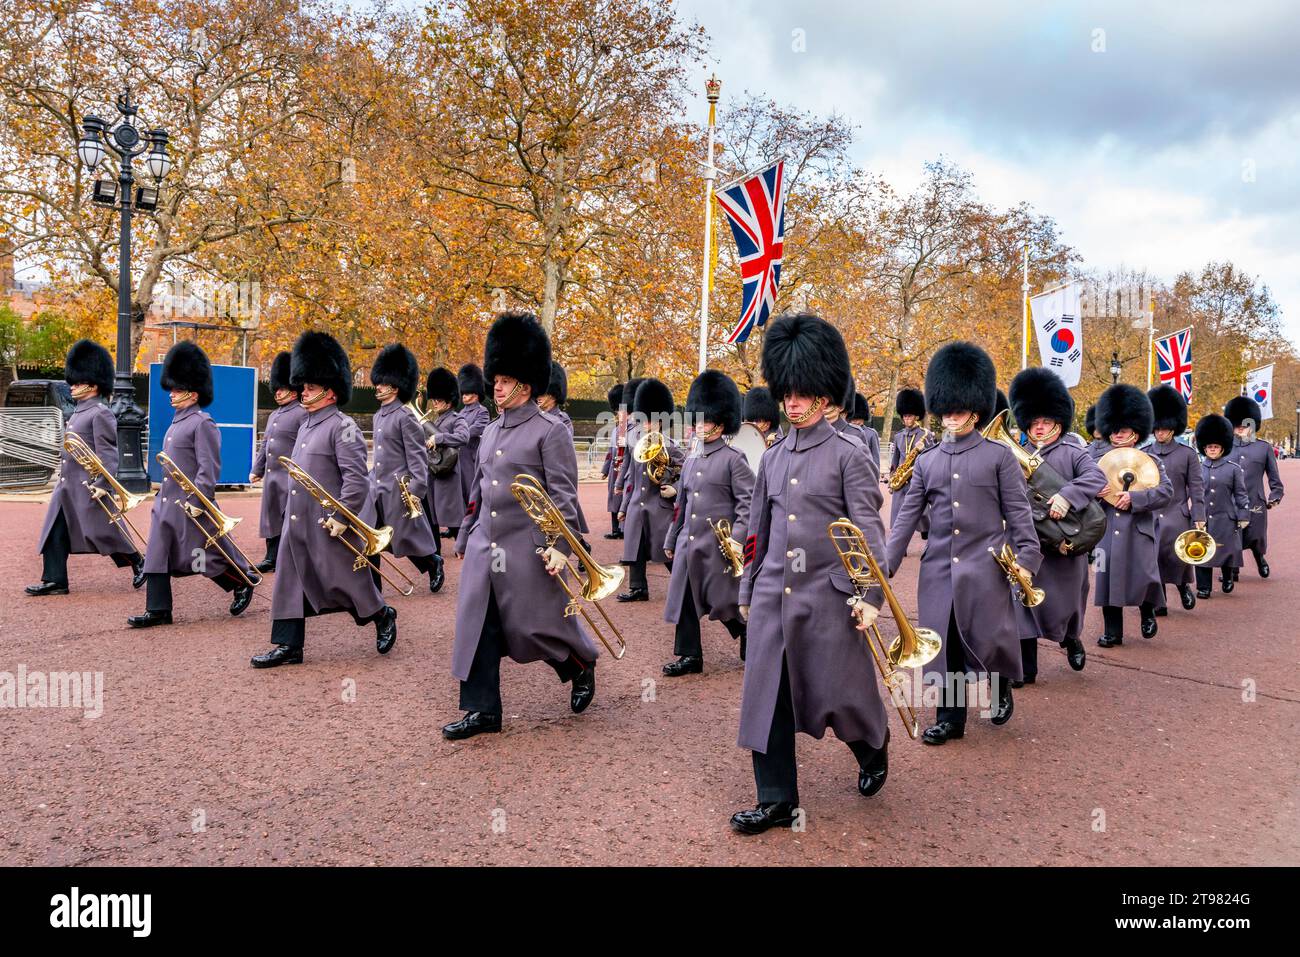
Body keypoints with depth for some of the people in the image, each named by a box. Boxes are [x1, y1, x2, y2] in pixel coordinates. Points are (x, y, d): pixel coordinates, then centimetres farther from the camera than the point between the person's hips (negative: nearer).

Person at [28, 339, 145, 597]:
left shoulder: (101, 414, -13)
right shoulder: (78, 412, 15)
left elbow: (108, 453, -18)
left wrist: (102, 485, -24)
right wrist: (63, 481, 24)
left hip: (89, 487, -9)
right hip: (67, 486, 9)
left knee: (102, 531, -1)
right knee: (55, 534, 6)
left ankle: (138, 562, 16)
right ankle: (54, 580, 10)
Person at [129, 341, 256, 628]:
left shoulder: (202, 423, -14)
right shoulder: (177, 422, 14)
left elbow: (210, 468, -19)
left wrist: (197, 501, -22)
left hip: (190, 505, -9)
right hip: (166, 502, 9)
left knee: (205, 555, 1)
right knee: (157, 556, 5)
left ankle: (245, 581, 21)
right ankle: (158, 610, 9)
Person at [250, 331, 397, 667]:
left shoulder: (343, 427, -14)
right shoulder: (307, 425, 14)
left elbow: (357, 478, -21)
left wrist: (341, 517, -23)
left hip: (329, 526, -9)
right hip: (297, 524, 9)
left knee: (345, 580, 3)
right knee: (291, 583, 7)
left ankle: (383, 616, 27)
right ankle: (288, 646, 14)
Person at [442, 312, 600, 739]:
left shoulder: (550, 430, -8)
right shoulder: (491, 432, 14)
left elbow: (564, 494, -12)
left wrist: (561, 545, -20)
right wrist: (464, 539, 20)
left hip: (527, 549, -7)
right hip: (484, 549, 7)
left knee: (539, 624, 2)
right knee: (478, 627, 4)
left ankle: (583, 669, 30)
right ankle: (482, 711, 12)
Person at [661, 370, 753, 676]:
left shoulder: (733, 458, -8)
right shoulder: (690, 460, 12)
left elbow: (750, 500, -13)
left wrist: (737, 537, -21)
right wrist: (671, 540, 19)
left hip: (718, 545, -6)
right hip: (688, 543, 6)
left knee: (723, 602, 3)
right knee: (685, 600, 6)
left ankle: (751, 639, 27)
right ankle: (690, 656, 15)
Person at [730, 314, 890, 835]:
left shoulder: (848, 453, -5)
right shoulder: (772, 456, 10)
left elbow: (869, 528, -9)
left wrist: (870, 596, -16)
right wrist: (747, 591, 17)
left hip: (828, 595, -5)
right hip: (773, 595, 5)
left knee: (839, 695, 6)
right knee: (767, 696, 3)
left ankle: (874, 750, 38)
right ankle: (777, 801, 14)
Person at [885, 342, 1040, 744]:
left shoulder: (999, 455, 0)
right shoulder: (926, 461, 8)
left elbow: (1018, 511, -2)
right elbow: (907, 517, 7)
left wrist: (1026, 557, -12)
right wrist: (885, 565, 1)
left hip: (985, 566, -3)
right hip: (938, 569, 3)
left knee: (990, 639, 3)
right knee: (944, 643, 5)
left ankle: (1001, 688, 33)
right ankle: (950, 716, 17)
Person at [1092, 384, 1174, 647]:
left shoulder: (1149, 462, 4)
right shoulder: (1100, 462, 12)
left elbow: (1166, 492, -7)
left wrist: (1133, 497, -20)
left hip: (1137, 531, -2)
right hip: (1107, 531, 2)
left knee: (1144, 577, -5)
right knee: (1108, 578, 1)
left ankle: (1147, 612, 27)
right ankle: (1113, 631, 11)